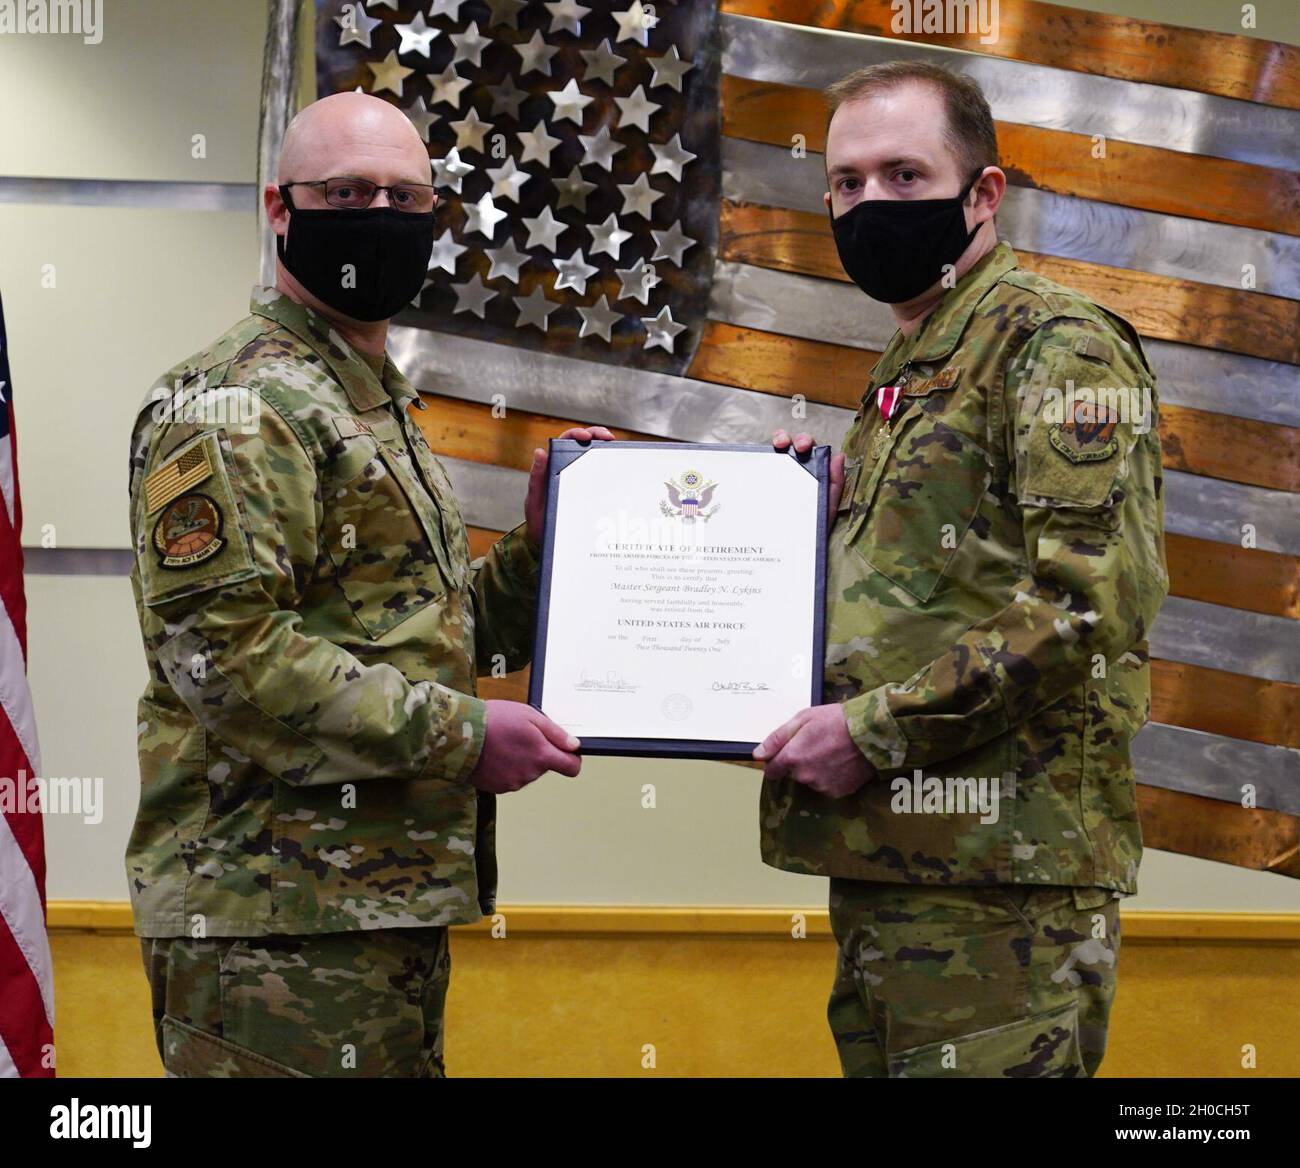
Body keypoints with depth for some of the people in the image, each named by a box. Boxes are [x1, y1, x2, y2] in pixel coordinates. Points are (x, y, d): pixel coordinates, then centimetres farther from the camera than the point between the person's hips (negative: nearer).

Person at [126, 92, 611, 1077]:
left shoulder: (380, 403, 21)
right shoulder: (241, 403, -11)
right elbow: (222, 648, -22)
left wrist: (537, 547, 10)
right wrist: (462, 735, -19)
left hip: (390, 902, 10)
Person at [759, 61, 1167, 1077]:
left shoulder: (1057, 344, -8)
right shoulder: (909, 368, 22)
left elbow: (1093, 601, -20)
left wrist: (875, 726, -18)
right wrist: (818, 517, 10)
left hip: (998, 875, -9)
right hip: (883, 858, 10)